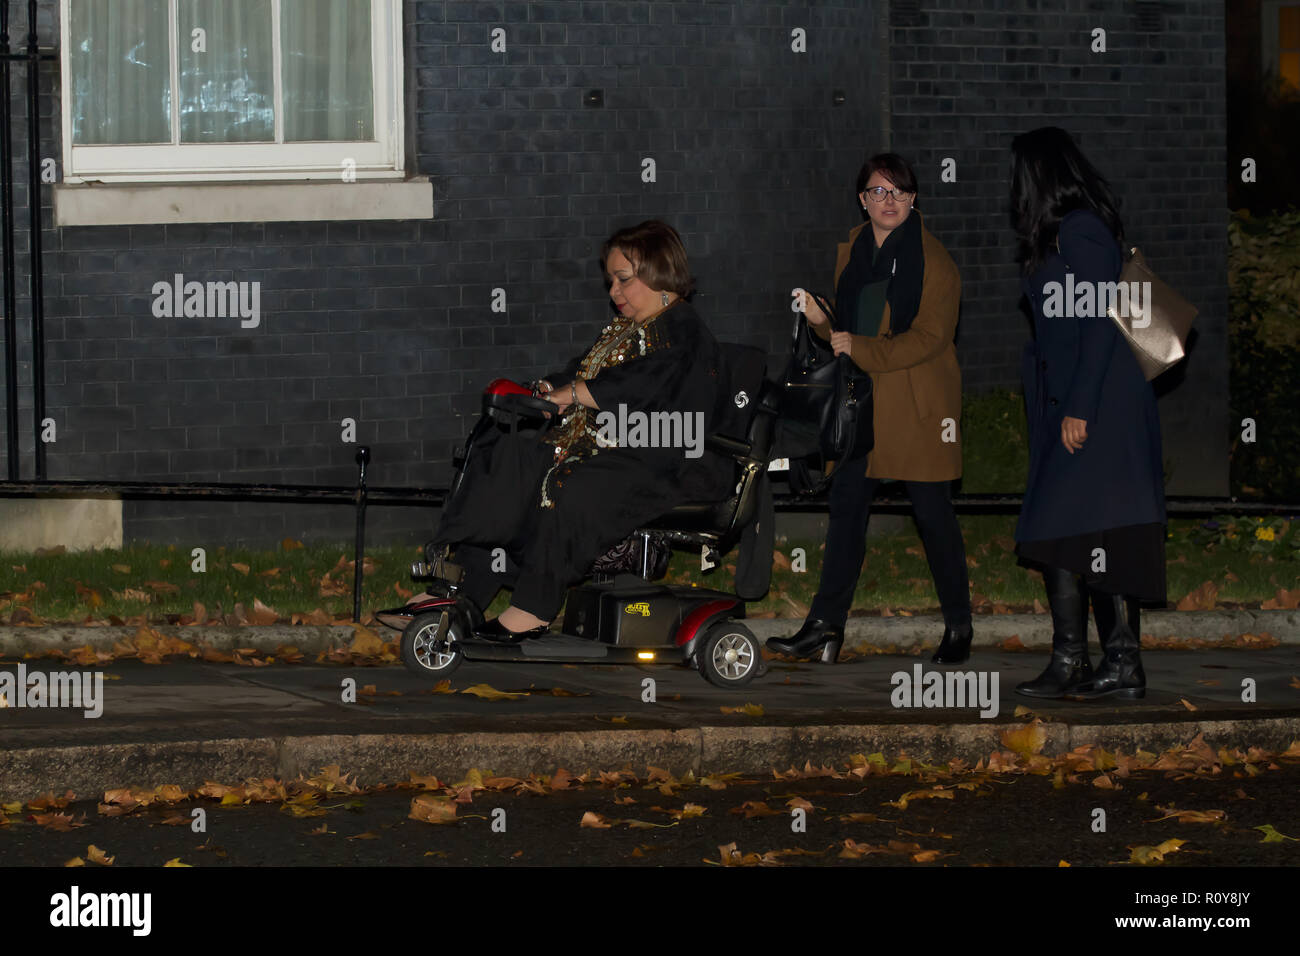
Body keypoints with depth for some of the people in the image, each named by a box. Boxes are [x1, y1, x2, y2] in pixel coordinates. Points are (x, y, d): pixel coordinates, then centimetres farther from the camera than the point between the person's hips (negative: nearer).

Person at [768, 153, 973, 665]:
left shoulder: (933, 260, -10)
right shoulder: (851, 250, 11)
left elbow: (930, 336, -15)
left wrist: (862, 351, -19)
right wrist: (820, 320, -1)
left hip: (917, 405, -6)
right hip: (862, 401, 6)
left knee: (932, 511, 0)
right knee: (846, 503, 4)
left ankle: (958, 627, 12)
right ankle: (825, 625, 6)